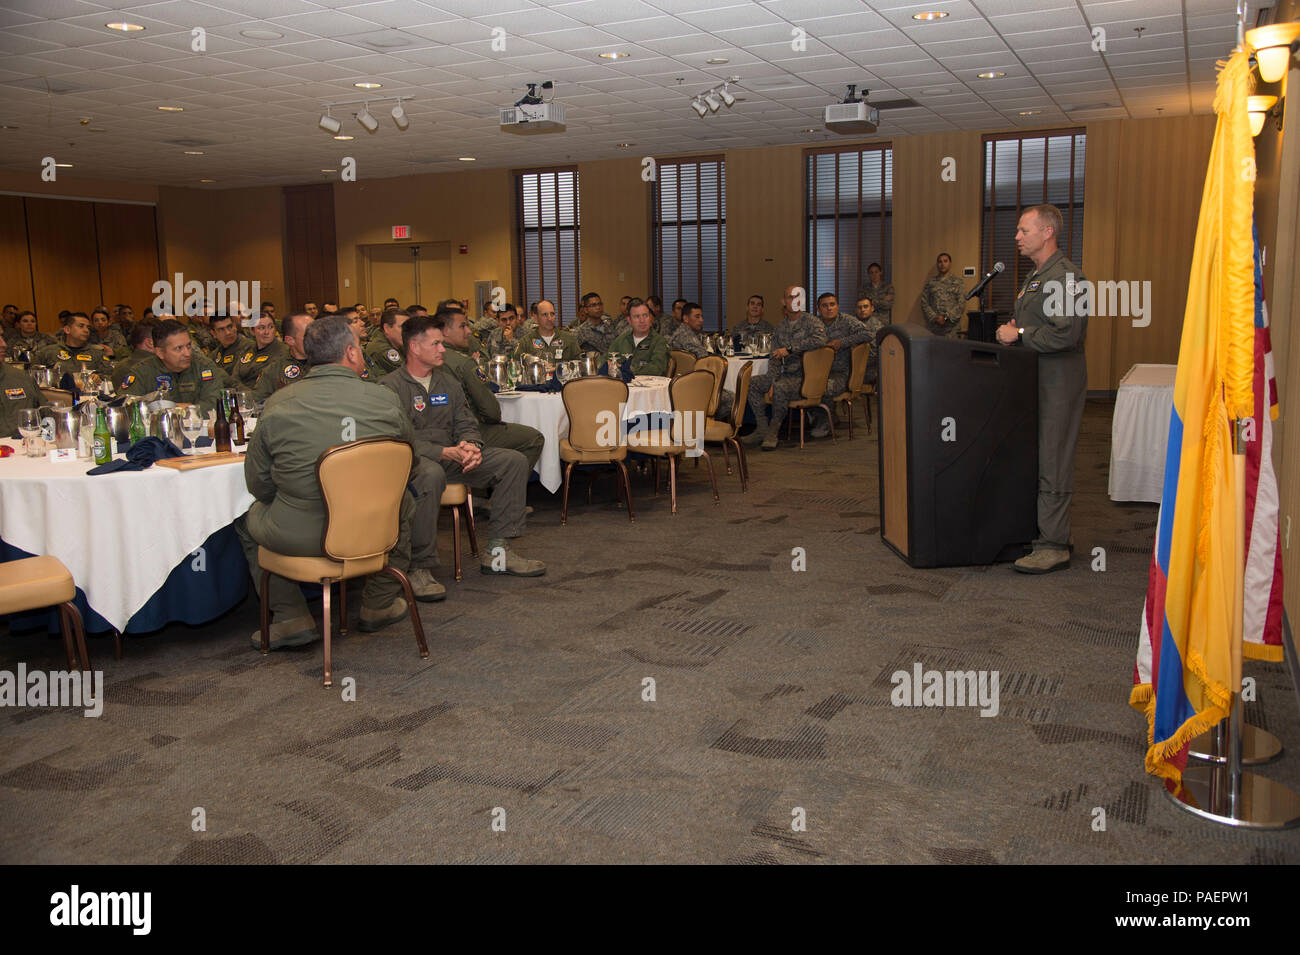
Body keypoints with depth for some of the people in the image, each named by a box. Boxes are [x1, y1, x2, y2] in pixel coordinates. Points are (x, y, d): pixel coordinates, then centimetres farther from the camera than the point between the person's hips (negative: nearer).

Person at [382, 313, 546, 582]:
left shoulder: (447, 382, 17)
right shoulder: (390, 386, -5)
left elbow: (466, 424, 15)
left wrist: (471, 445, -11)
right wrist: (445, 453, -26)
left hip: (451, 456, 7)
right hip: (414, 460, -7)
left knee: (514, 461, -8)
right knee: (431, 474, -43)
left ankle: (496, 551, -7)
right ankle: (420, 567, -31)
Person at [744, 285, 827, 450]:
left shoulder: (811, 322, -6)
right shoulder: (780, 327, 13)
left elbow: (820, 339, -29)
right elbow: (774, 358, 12)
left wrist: (790, 348, -25)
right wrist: (772, 382, -4)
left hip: (803, 376, -7)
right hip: (785, 374, 7)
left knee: (780, 387, -34)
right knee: (753, 384, -6)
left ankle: (773, 432, -22)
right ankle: (761, 429, -1)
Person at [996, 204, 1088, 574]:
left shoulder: (1065, 276, -14)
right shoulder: (1034, 276, 19)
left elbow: (1066, 333, -24)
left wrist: (1020, 334, -15)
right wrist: (1012, 329, 7)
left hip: (1058, 380, -10)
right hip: (1034, 378, 10)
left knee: (1052, 463, -8)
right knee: (1032, 459, 13)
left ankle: (1054, 545, -3)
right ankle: (1036, 531, 22)